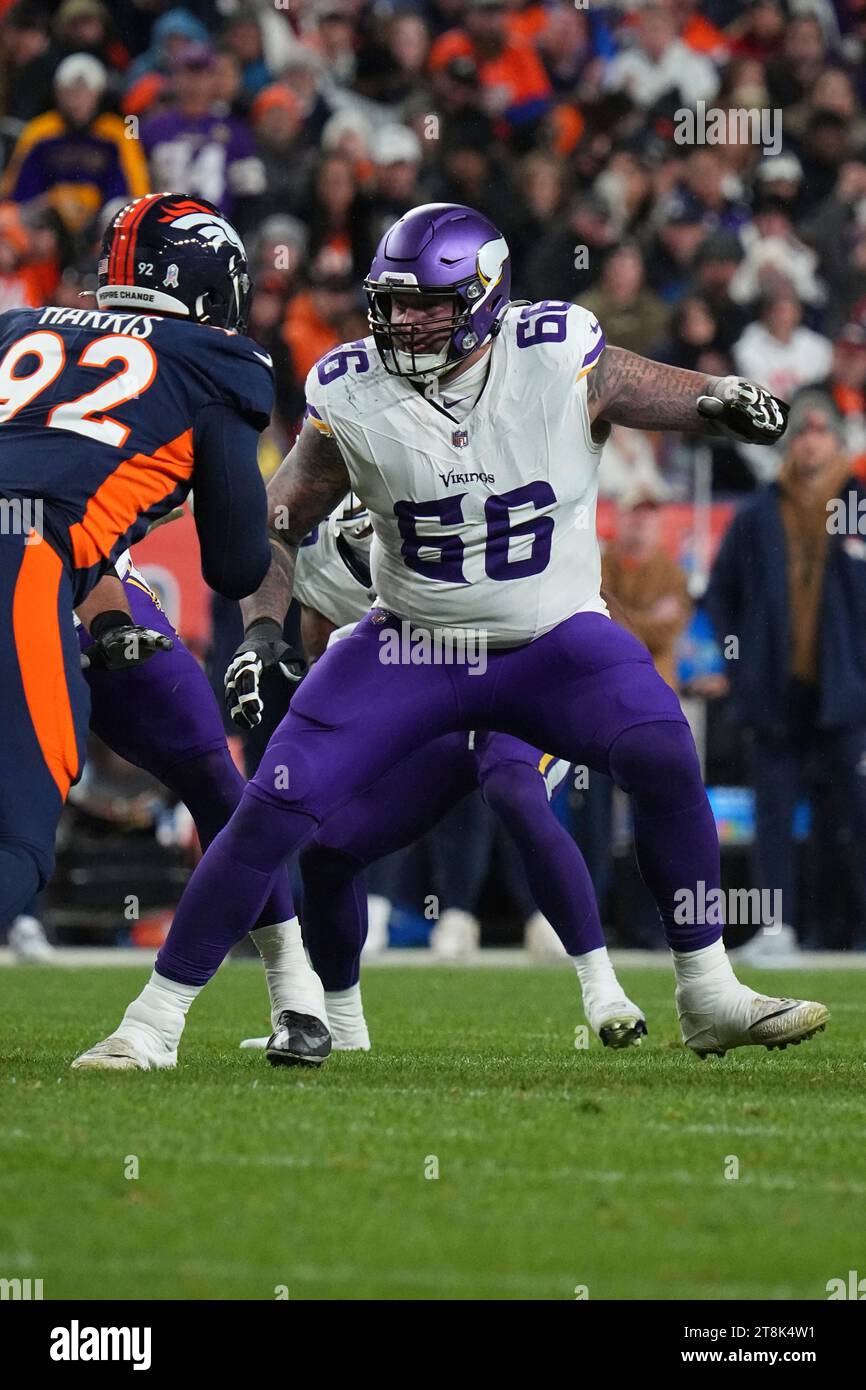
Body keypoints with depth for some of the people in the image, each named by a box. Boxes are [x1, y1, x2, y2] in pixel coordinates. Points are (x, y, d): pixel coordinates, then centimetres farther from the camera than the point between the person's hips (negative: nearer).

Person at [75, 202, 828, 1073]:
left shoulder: (559, 360, -15)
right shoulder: (352, 397, -11)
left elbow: (655, 393, -1)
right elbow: (278, 525, 2)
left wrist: (724, 403, -24)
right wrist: (261, 633, -12)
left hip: (554, 641, 0)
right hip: (412, 644, 1)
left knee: (665, 762, -24)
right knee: (275, 808, -13)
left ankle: (709, 999, -7)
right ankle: (152, 1022, -1)